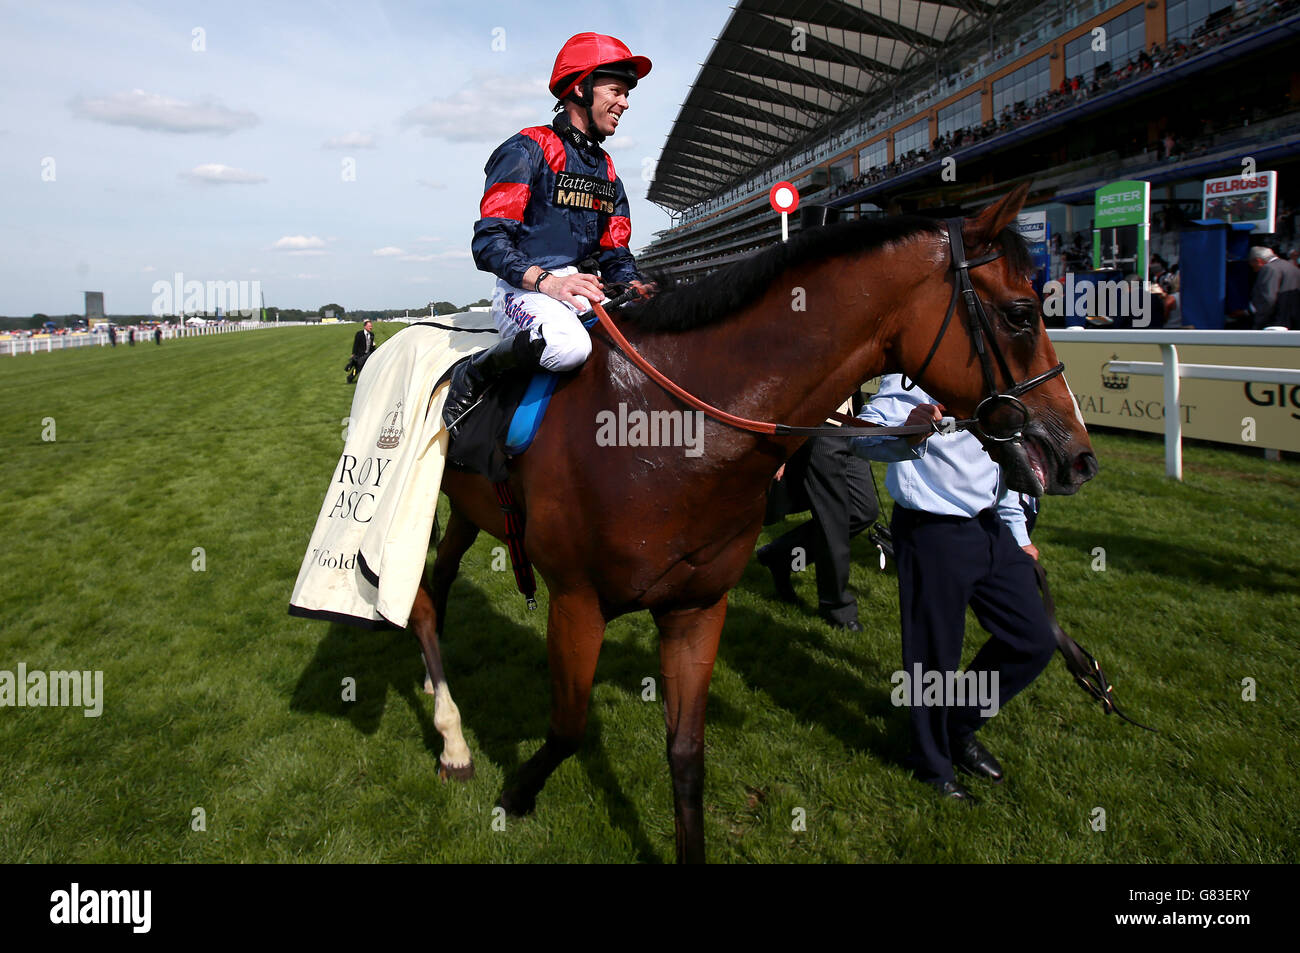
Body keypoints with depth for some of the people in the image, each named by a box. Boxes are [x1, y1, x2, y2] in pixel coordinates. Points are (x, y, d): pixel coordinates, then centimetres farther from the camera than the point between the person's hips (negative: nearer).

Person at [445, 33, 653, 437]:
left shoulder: (607, 170, 23)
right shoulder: (527, 150, -1)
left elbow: (615, 255, 19)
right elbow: (489, 242, -10)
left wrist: (638, 287, -5)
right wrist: (547, 281, -27)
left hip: (586, 293, 7)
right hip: (524, 292, -7)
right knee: (569, 345, -39)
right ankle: (470, 377, -13)